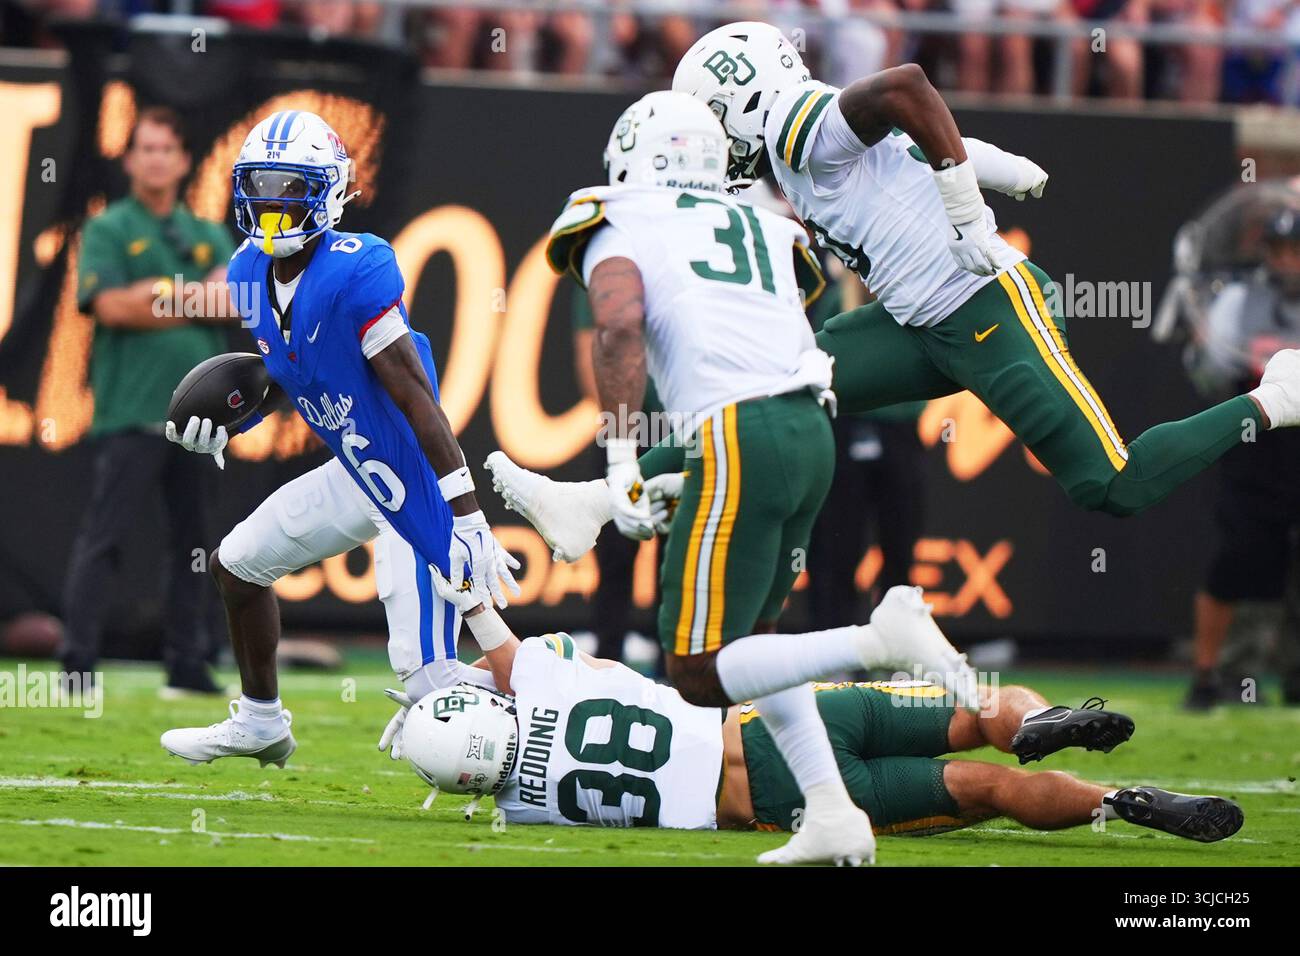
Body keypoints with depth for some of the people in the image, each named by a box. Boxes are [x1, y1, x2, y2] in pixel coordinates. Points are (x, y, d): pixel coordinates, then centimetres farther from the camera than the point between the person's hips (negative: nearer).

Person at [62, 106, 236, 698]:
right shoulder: (108, 230, 4)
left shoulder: (209, 236, 18)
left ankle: (187, 666, 13)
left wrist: (161, 296, -10)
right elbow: (110, 307, -11)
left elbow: (235, 302, 4)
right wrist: (197, 301, -7)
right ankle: (79, 662, -13)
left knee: (191, 537, 8)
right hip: (130, 411, -5)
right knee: (104, 535, -10)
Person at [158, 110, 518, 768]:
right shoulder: (250, 273, 1)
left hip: (415, 480, -9)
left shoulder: (355, 274, -24)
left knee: (428, 676, -15)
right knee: (237, 563, 21)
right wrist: (221, 426, -1)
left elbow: (417, 400, -26)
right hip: (356, 475, 9)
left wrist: (469, 518, -29)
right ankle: (260, 723, 40)